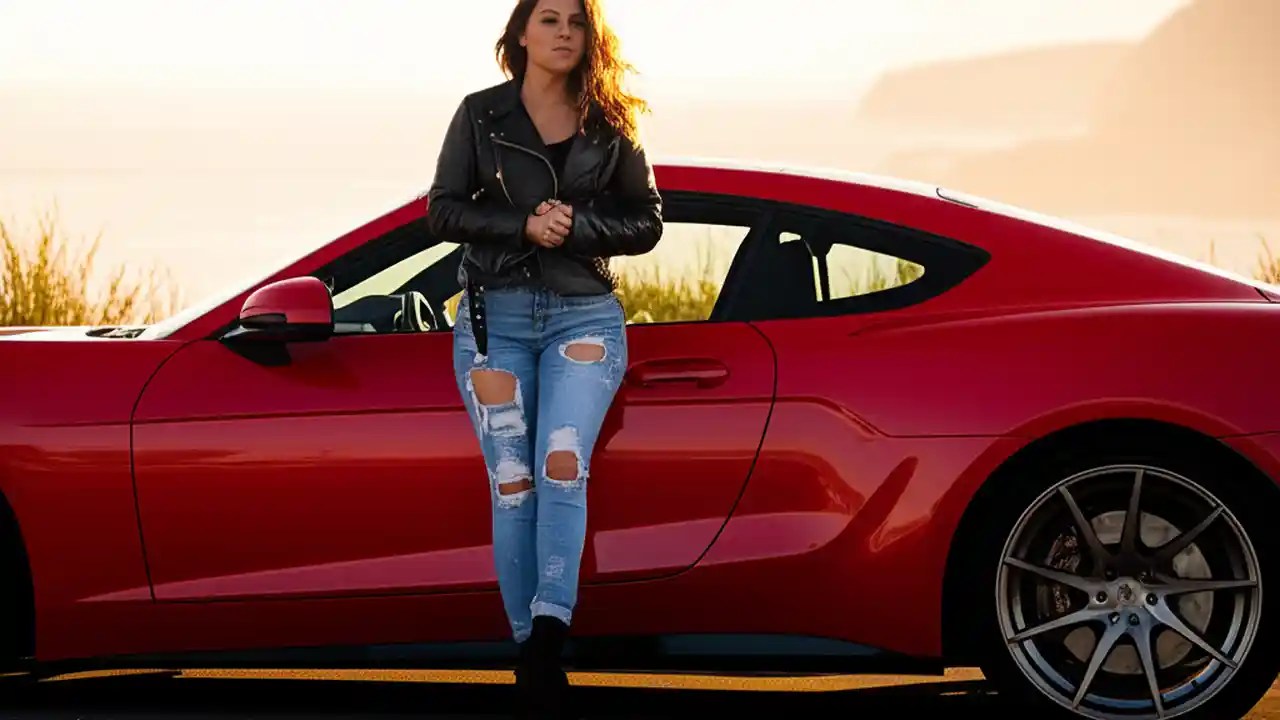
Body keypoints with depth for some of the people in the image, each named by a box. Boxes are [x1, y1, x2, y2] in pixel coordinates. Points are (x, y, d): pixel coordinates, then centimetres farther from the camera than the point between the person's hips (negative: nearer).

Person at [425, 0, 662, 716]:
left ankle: (550, 627, -28)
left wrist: (575, 225, -11)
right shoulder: (482, 114, 6)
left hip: (585, 315, 0)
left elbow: (647, 222, 7)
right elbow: (443, 210, 2)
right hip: (495, 315, 0)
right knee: (513, 484, -3)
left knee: (562, 465, -20)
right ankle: (529, 648, 2)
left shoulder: (612, 124, 7)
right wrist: (524, 225, -13)